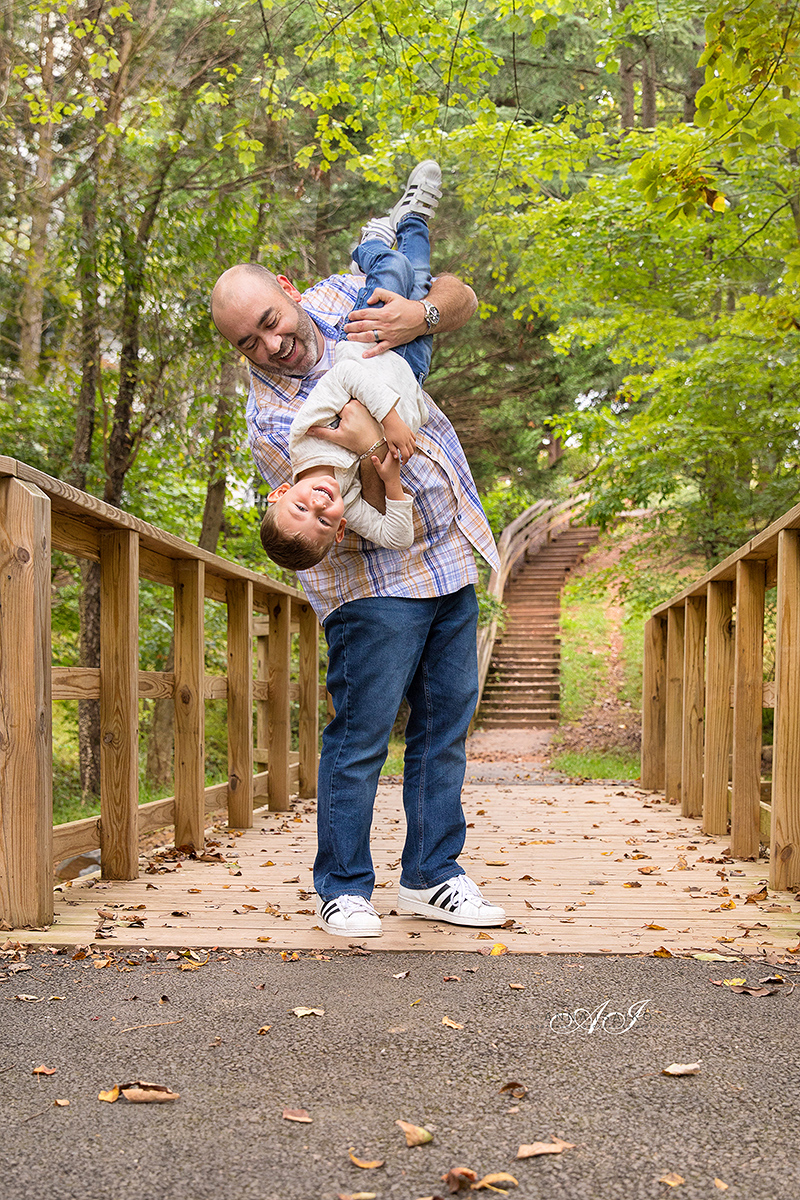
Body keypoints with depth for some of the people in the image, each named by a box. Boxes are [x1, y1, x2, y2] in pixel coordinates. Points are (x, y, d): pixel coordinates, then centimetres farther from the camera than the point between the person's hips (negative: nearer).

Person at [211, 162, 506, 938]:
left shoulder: (341, 297, 2)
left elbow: (461, 298, 6)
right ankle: (342, 889, 11)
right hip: (378, 582, -6)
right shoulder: (271, 419, -16)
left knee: (444, 729, 10)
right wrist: (370, 452, -36)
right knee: (361, 735, -5)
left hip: (452, 556, 6)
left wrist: (421, 314, -15)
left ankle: (430, 878, 21)